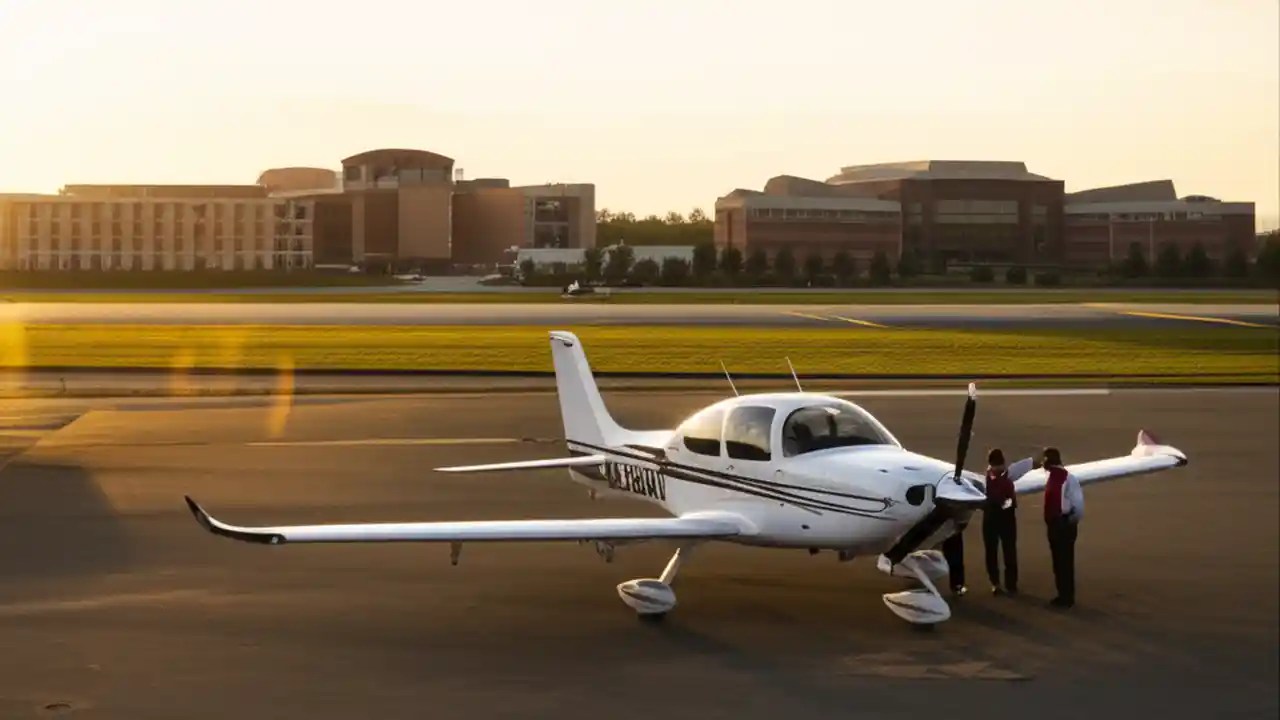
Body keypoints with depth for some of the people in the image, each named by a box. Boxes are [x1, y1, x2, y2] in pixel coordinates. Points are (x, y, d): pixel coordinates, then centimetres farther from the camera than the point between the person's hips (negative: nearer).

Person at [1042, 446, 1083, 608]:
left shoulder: (1068, 479, -14)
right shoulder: (1052, 477, 5)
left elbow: (1078, 504, -13)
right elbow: (1050, 502, 8)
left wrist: (1071, 522, -4)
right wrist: (1050, 521, 8)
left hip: (1065, 525, -7)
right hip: (1054, 524, 7)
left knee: (1065, 561, -1)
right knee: (1058, 561, 14)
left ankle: (1067, 597, 4)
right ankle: (1062, 595, 22)